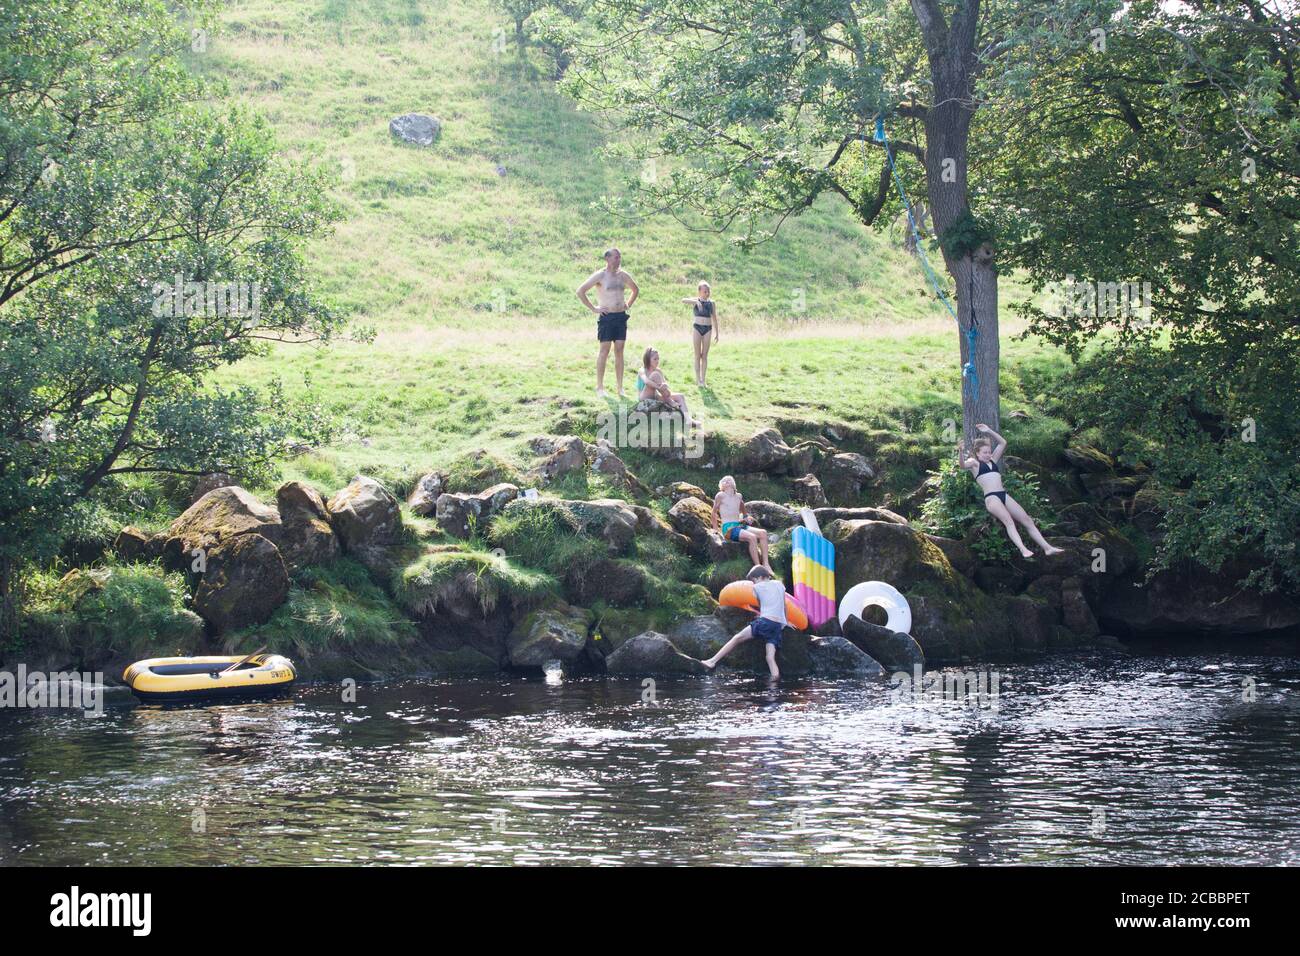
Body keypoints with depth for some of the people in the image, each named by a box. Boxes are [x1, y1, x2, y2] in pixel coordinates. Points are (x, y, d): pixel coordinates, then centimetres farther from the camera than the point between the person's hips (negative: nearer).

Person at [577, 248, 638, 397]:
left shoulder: (623, 275, 11)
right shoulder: (600, 275, -6)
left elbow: (636, 290, 29)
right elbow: (580, 291, -9)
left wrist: (628, 305, 14)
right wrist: (593, 308, -9)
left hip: (621, 317, 5)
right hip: (606, 317, -5)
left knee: (619, 351, 4)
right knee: (604, 351, -5)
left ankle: (620, 387, 6)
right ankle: (599, 387, 0)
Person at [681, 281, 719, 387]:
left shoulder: (712, 303, 7)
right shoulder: (695, 301, 0)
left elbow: (714, 319, 12)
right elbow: (683, 301, -18)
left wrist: (716, 333, 10)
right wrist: (695, 302, -31)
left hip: (707, 329, 2)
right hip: (697, 327, -2)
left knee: (705, 355, 4)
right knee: (698, 355, 0)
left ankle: (703, 380, 7)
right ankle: (698, 379, 3)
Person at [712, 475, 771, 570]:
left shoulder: (738, 496, 19)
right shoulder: (720, 496, 4)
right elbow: (714, 513, 7)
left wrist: (745, 518, 20)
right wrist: (716, 529, 3)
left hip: (740, 526, 6)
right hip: (728, 528, -6)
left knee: (763, 533, -17)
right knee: (752, 537, -30)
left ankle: (766, 564, -23)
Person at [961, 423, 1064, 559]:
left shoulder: (992, 460, 25)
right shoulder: (974, 463, 7)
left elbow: (1003, 443, 31)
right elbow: (963, 465, -15)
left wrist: (989, 431, 23)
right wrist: (960, 454, -34)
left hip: (1004, 496, 7)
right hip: (991, 497, -7)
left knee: (1027, 520, -1)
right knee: (1008, 520, -30)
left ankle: (1047, 548, -3)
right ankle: (1023, 549, -46)